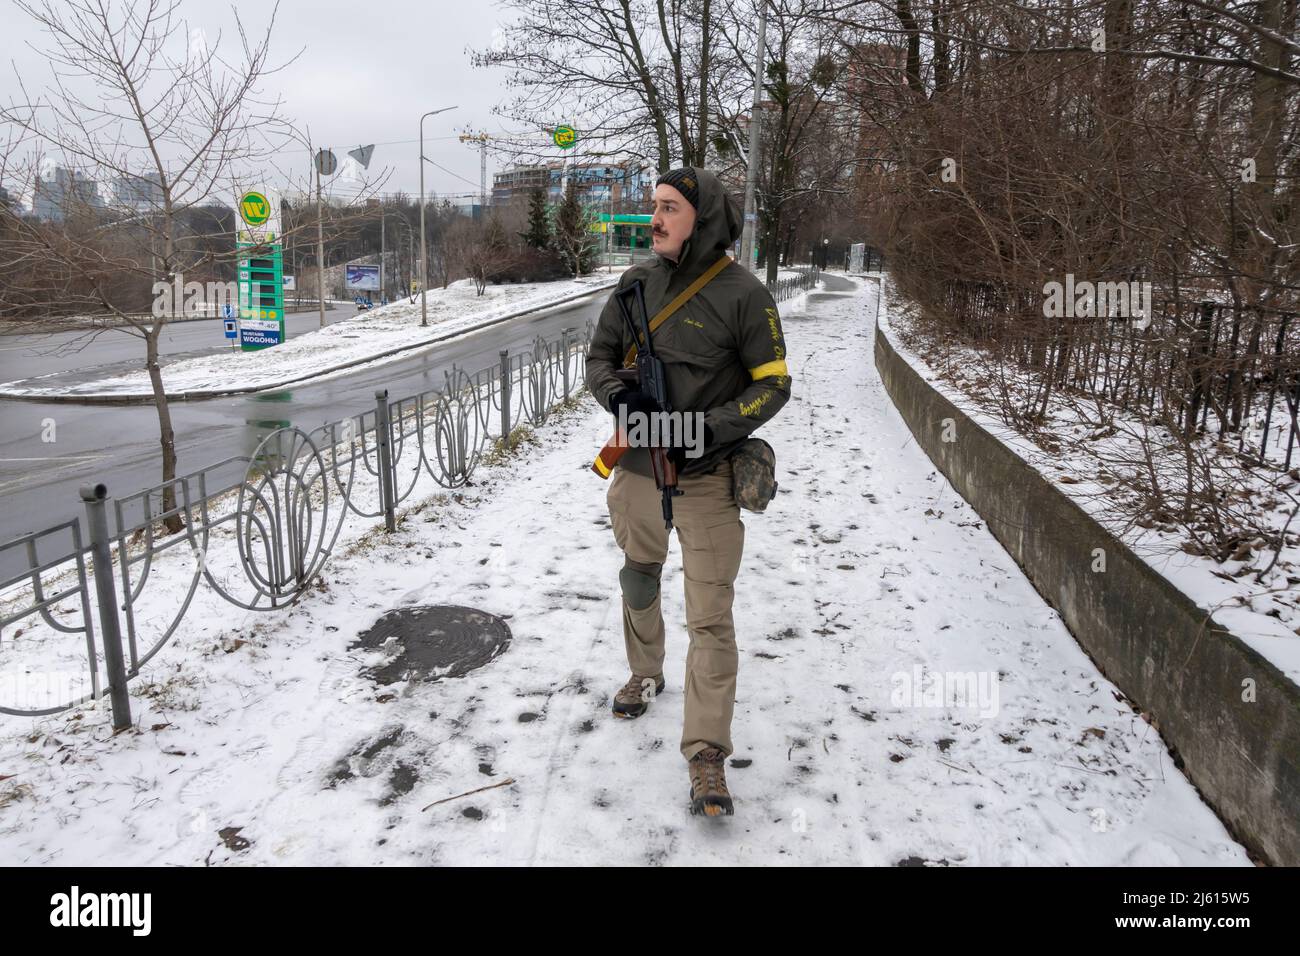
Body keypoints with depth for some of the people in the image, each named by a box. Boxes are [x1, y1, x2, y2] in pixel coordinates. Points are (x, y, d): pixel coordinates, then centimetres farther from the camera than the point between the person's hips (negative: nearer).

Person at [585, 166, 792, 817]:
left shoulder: (743, 294, -11)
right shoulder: (637, 282, 2)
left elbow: (773, 384, -8)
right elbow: (599, 356, 9)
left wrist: (709, 427, -21)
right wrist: (618, 396, -13)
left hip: (706, 476, -5)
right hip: (637, 469, 5)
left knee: (710, 617, -6)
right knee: (638, 582, 23)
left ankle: (706, 756, 2)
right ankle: (645, 673, 50)